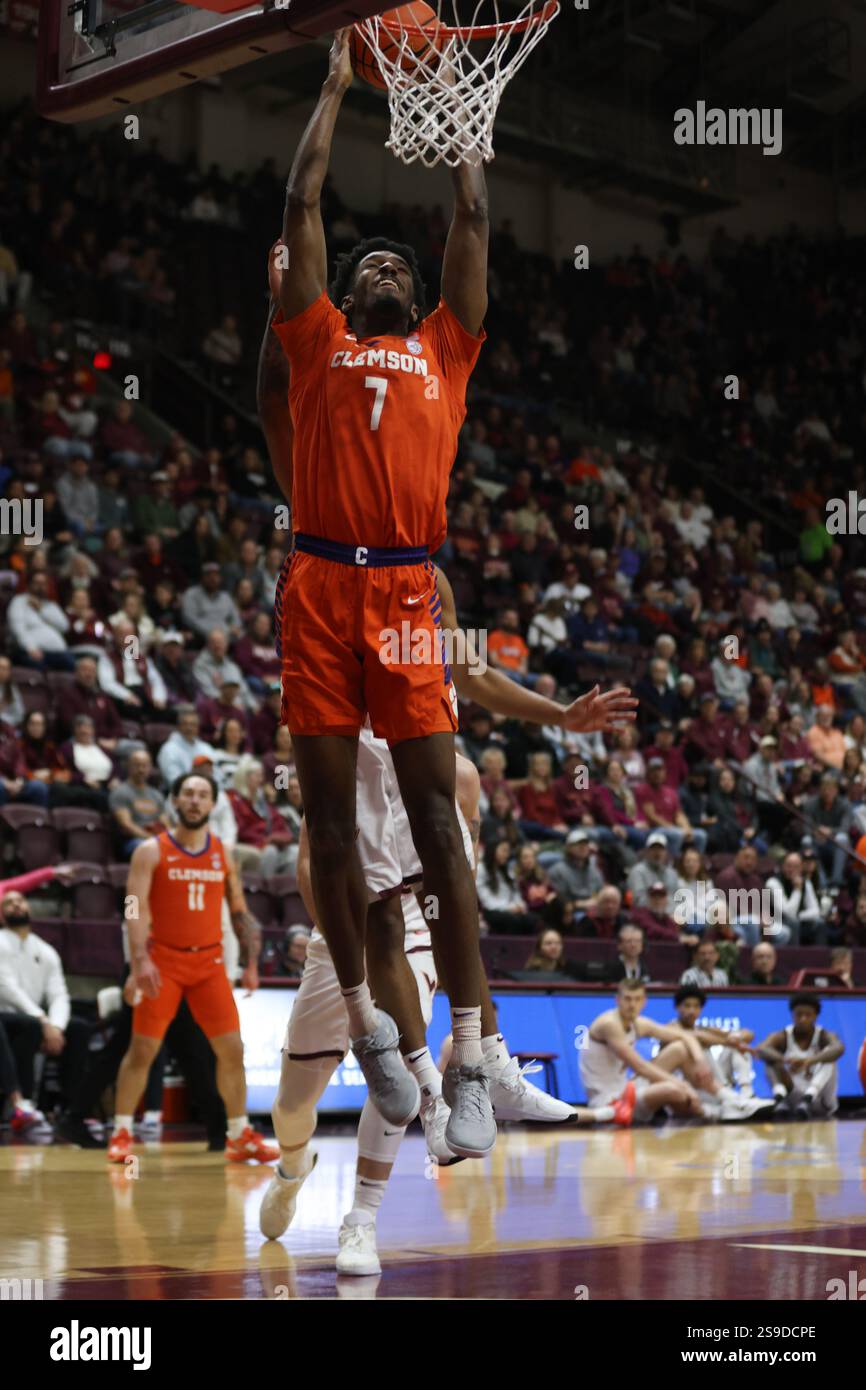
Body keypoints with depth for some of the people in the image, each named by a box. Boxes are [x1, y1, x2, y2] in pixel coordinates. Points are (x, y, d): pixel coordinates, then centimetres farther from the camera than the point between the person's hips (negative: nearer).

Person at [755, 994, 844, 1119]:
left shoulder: (824, 1036, -7)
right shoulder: (783, 1037, -4)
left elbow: (839, 1048, -33)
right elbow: (761, 1050, -27)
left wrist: (810, 1061, -53)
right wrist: (785, 1060, -48)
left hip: (821, 1103, -1)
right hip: (794, 1101, 1)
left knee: (829, 1053, -23)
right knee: (772, 1057, -16)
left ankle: (808, 1098, -45)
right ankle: (781, 1097, -41)